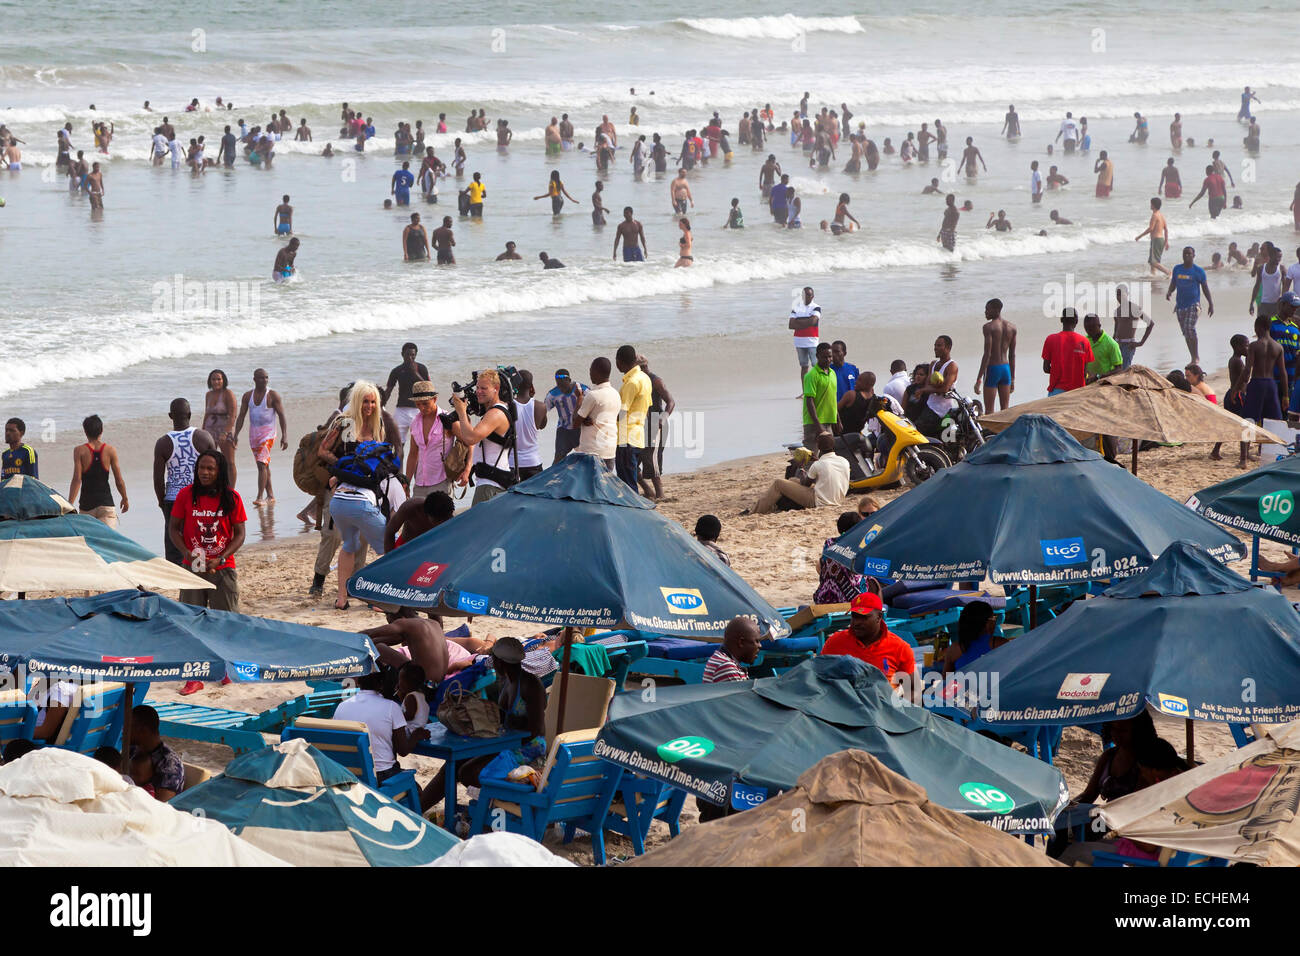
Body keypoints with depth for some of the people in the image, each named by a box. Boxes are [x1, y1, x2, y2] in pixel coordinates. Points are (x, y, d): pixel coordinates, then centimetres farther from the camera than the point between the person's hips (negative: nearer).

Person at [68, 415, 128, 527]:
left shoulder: (80, 451, -4)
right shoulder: (110, 450, -1)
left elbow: (77, 480, -11)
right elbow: (119, 480, 1)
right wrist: (125, 499, 18)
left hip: (86, 504, 0)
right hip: (106, 502, 0)